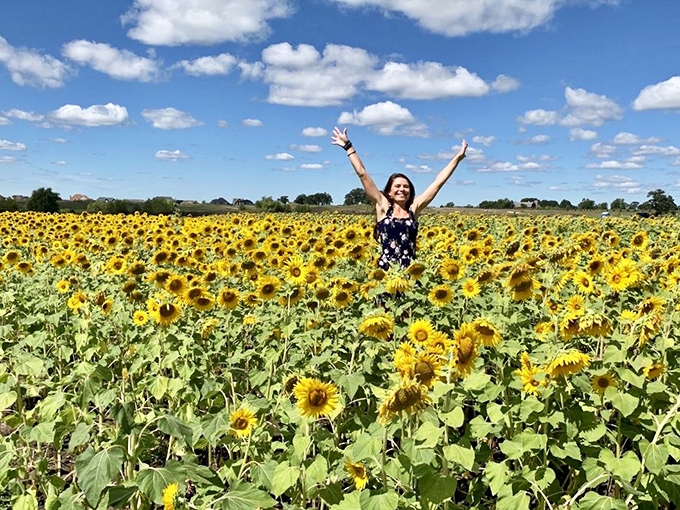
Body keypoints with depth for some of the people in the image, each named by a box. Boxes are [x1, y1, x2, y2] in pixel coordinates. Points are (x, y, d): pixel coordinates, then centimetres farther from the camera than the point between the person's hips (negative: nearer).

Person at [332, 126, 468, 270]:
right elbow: (362, 174, 6)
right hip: (385, 270, -2)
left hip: (410, 271, 2)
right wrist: (348, 146, 7)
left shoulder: (414, 208, 11)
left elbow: (439, 181, 13)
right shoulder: (383, 207, 6)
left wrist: (458, 157, 15)